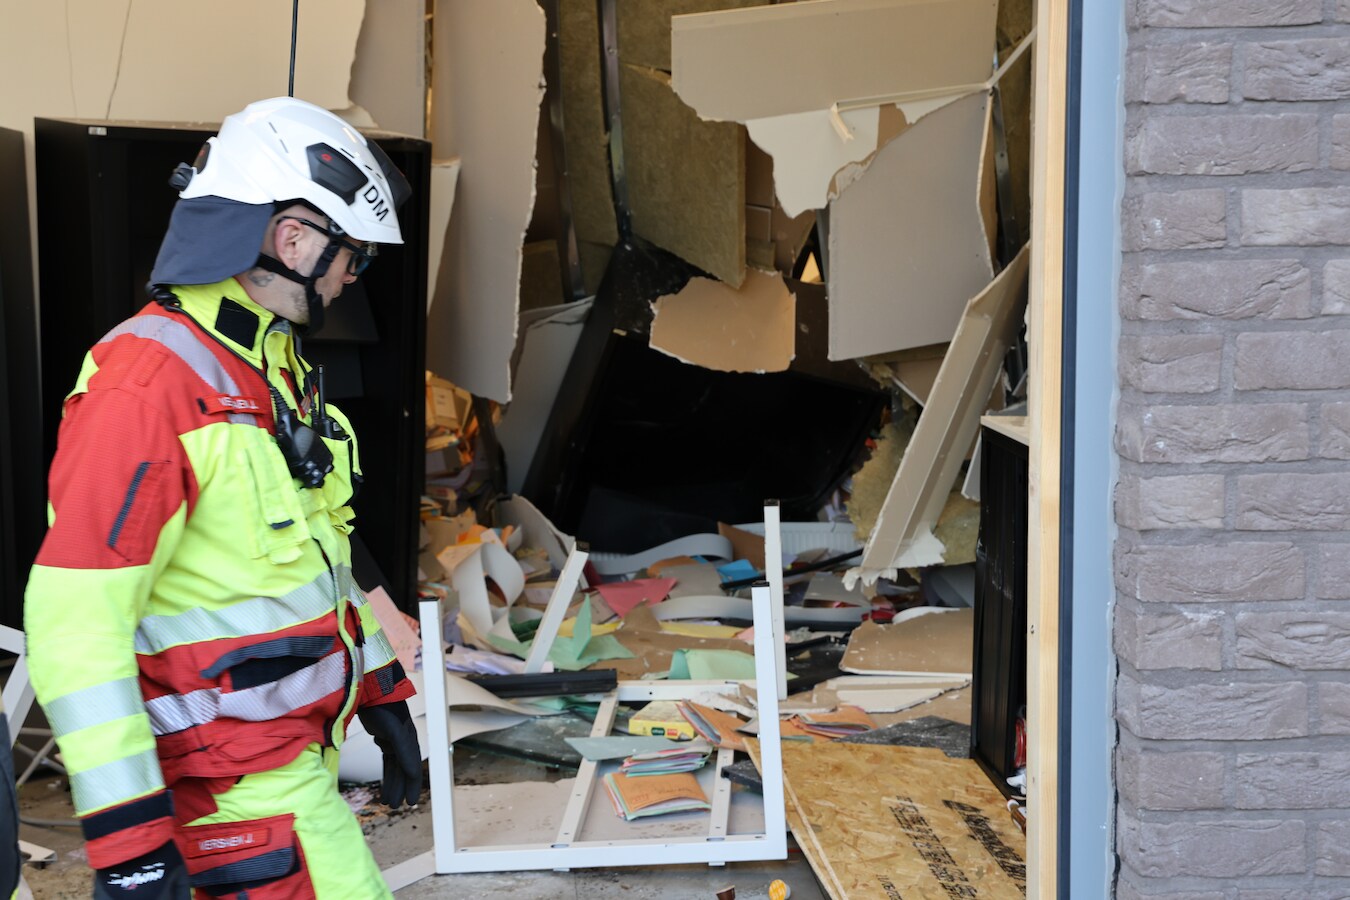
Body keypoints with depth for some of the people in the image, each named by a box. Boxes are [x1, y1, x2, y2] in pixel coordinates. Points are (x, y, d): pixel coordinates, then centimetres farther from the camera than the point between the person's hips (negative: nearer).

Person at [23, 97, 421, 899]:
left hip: (300, 748, 9)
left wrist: (383, 697, 20)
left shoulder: (278, 369, 10)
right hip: (238, 779, -9)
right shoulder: (148, 386, -20)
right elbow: (76, 619, -24)